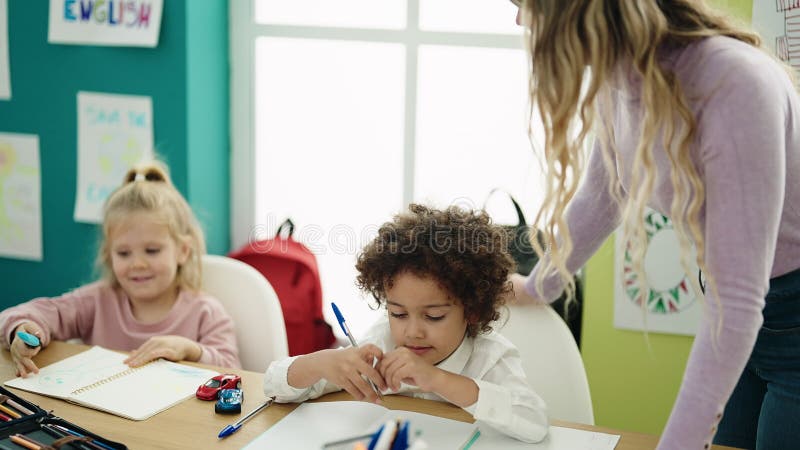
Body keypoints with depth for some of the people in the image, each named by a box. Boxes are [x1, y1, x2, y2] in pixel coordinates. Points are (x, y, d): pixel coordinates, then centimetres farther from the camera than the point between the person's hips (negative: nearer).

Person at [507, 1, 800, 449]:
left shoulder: (734, 85, -32)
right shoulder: (618, 80, -9)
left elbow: (736, 298, -31)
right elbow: (601, 196, 11)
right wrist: (538, 287, 22)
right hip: (737, 313, 7)